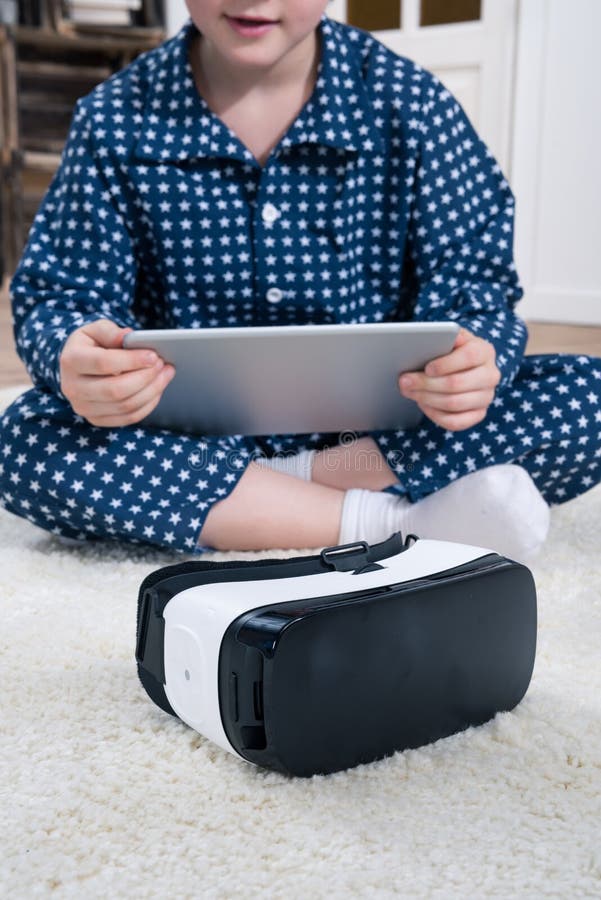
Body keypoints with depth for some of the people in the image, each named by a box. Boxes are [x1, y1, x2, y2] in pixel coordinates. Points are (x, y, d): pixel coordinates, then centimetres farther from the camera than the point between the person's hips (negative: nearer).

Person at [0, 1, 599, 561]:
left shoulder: (410, 106, -5)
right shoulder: (115, 123, -4)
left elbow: (472, 287, -6)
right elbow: (60, 294, -3)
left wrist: (474, 360, -31)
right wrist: (73, 357, -29)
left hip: (380, 429, 0)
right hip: (199, 434, 1)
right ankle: (400, 520, -28)